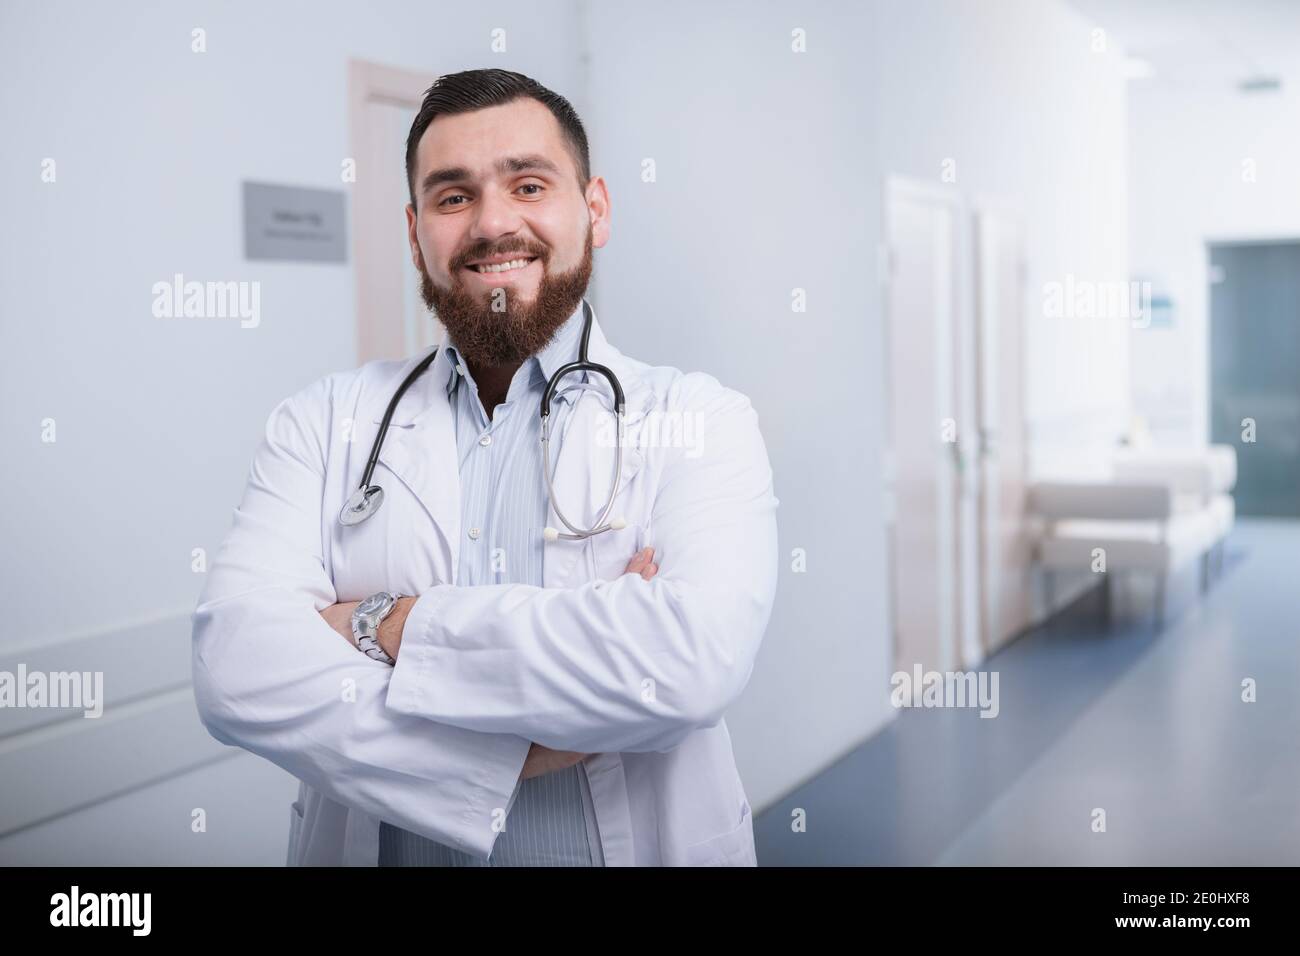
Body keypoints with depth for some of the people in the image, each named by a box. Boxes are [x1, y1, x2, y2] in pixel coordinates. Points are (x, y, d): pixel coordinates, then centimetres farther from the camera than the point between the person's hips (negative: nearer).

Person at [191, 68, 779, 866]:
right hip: (379, 844, 1)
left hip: (634, 843, -1)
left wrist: (391, 625, -19)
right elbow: (237, 668, -14)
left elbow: (695, 659, -23)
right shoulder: (323, 423, 0)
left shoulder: (699, 420, -5)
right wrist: (528, 741, -22)